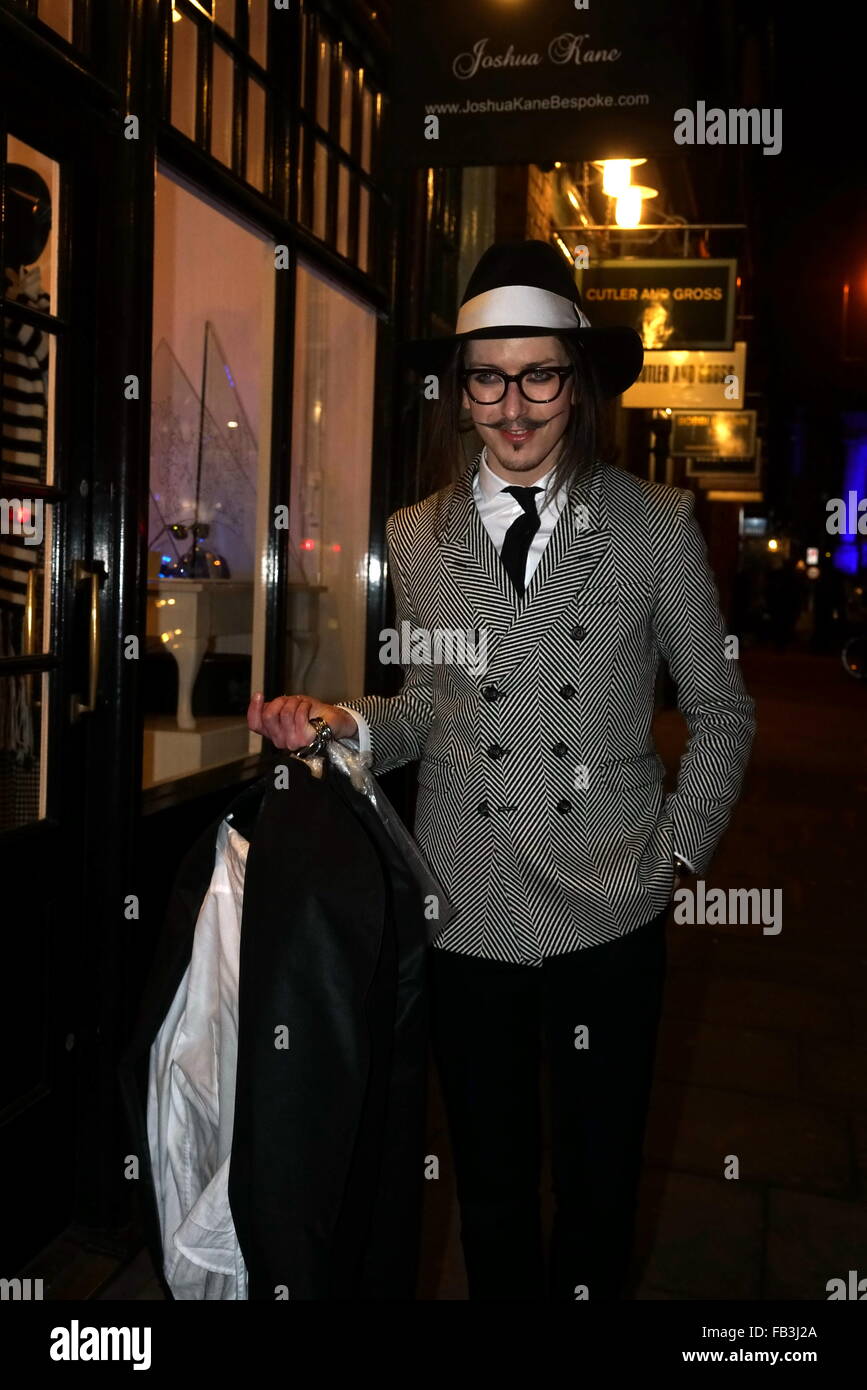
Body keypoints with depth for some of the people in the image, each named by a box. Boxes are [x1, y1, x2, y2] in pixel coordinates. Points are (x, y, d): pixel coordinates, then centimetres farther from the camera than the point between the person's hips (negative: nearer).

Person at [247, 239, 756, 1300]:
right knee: (490, 1186, 17)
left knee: (600, 1183, 16)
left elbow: (721, 710, 6)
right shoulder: (416, 538, 3)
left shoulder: (657, 523, -2)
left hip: (610, 915, -1)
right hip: (469, 917, 2)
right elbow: (432, 704, 9)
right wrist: (347, 724, -10)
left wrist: (680, 850, 0)